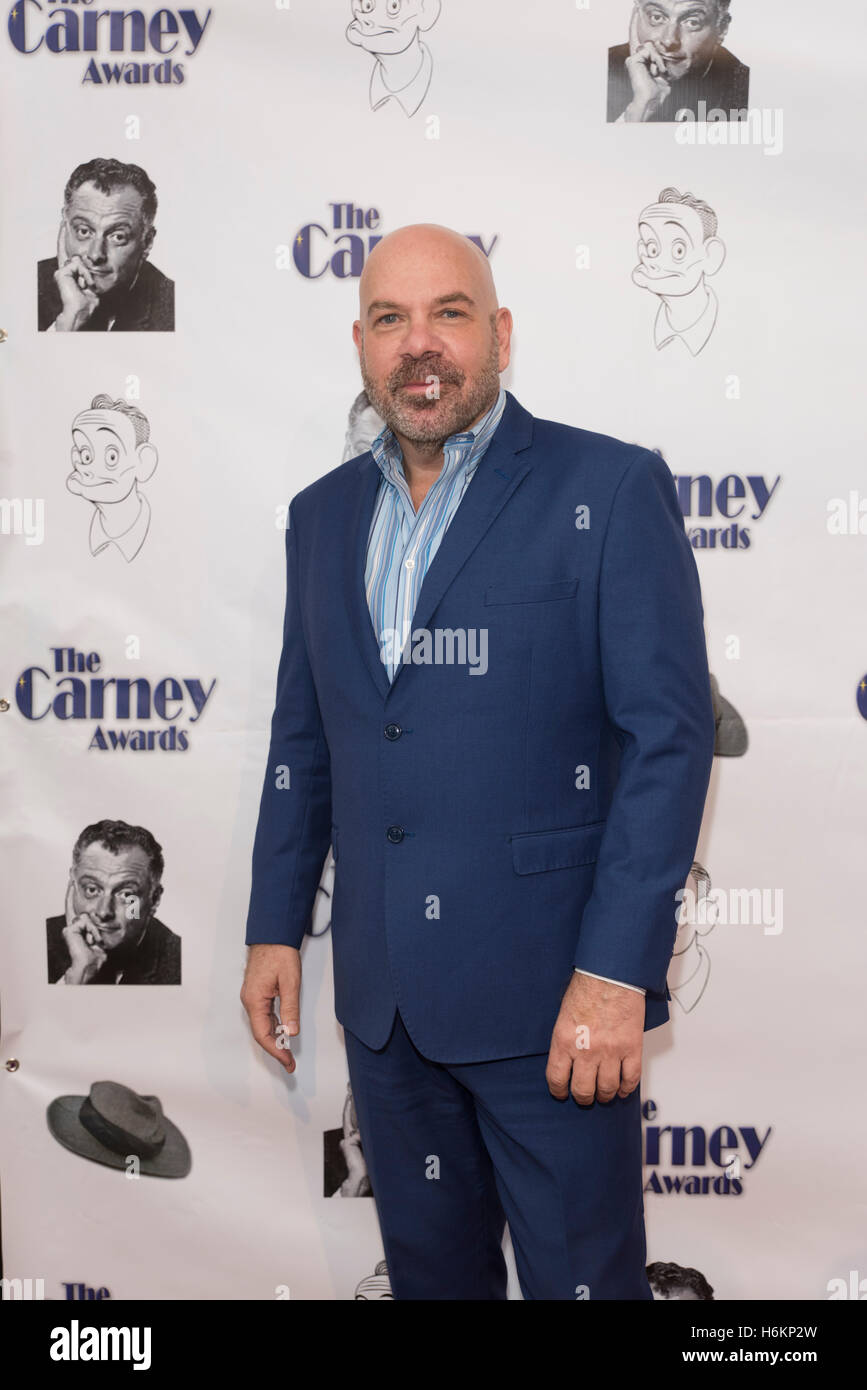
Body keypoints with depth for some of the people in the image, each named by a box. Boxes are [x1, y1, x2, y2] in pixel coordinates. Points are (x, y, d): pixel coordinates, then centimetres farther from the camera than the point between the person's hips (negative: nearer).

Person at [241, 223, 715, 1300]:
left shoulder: (611, 490, -8)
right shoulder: (323, 514, 10)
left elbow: (670, 734, -12)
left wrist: (617, 970, -17)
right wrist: (274, 928, 12)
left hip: (547, 988, -5)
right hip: (382, 990, 5)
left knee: (581, 1276, 8)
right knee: (427, 1265, 19)